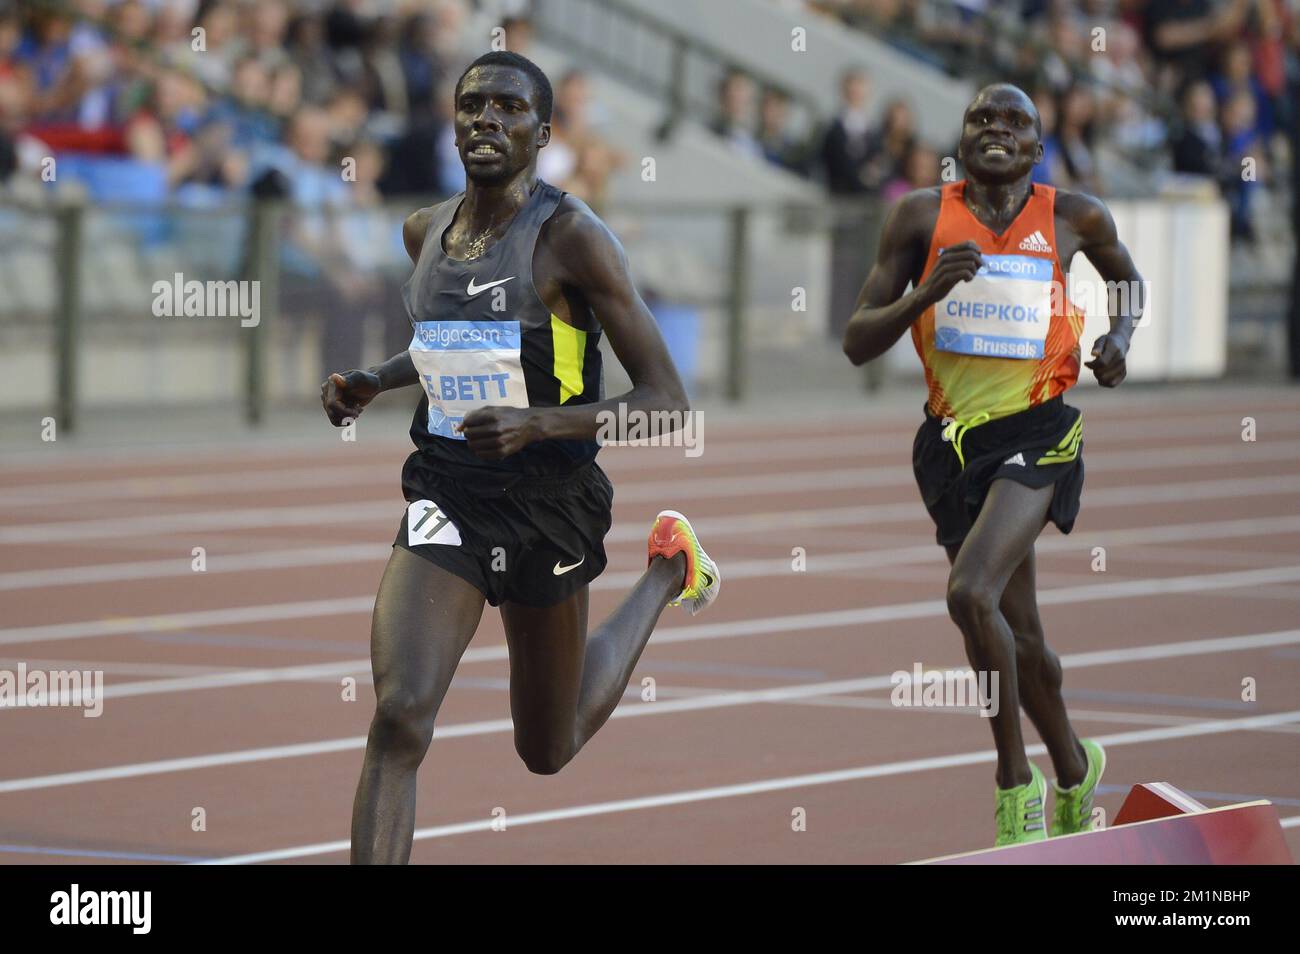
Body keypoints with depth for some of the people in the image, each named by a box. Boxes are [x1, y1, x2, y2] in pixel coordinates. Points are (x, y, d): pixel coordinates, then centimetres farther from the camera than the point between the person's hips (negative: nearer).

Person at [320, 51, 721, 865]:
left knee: (548, 751, 17)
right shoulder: (428, 231, 4)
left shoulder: (571, 237, -15)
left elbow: (666, 404, -17)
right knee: (398, 717, -20)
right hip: (446, 498, 4)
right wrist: (373, 383, 9)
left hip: (548, 504, -3)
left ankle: (668, 570, 41)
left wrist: (537, 422, -30)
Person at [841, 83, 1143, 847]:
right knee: (1018, 636, 14)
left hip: (1037, 433, -3)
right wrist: (928, 291, -18)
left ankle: (1016, 782, -10)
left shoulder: (1073, 218, 2)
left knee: (972, 593, -25)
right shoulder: (924, 217, 0)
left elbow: (1127, 278, 25)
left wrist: (1120, 335, 4)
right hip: (953, 440, 3)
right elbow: (858, 343, -2)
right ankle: (1075, 770, 39)